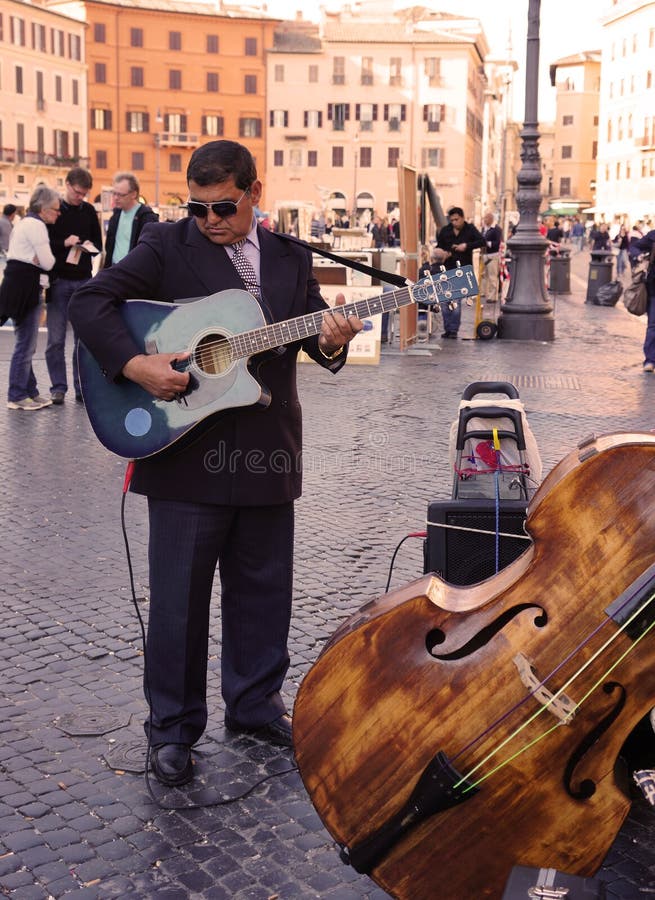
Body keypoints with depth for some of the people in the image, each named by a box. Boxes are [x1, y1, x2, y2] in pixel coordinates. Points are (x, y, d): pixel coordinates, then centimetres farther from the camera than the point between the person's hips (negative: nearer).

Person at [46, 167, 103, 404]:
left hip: (84, 281, 3)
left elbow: (99, 244, 14)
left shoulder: (89, 211, 9)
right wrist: (64, 243, -17)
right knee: (56, 339, -1)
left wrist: (90, 247, -8)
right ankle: (58, 387, 7)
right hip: (58, 281, -3)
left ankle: (82, 387, 11)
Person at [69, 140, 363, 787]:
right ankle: (172, 728, 18)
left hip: (267, 452, 4)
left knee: (263, 589, 13)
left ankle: (256, 705, 31)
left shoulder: (290, 259, 10)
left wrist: (331, 340, -13)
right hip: (186, 452, -4)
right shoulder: (166, 247, -2)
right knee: (178, 597, 3)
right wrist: (135, 365, -21)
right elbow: (90, 301, -8)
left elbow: (314, 335, 10)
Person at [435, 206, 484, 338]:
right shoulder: (445, 231, 8)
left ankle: (454, 330, -4)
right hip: (447, 269, 3)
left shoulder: (470, 229, 1)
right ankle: (447, 329, 10)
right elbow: (439, 247, 15)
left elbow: (482, 241, -8)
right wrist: (443, 254, -6)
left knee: (456, 301, -9)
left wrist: (467, 246, -18)